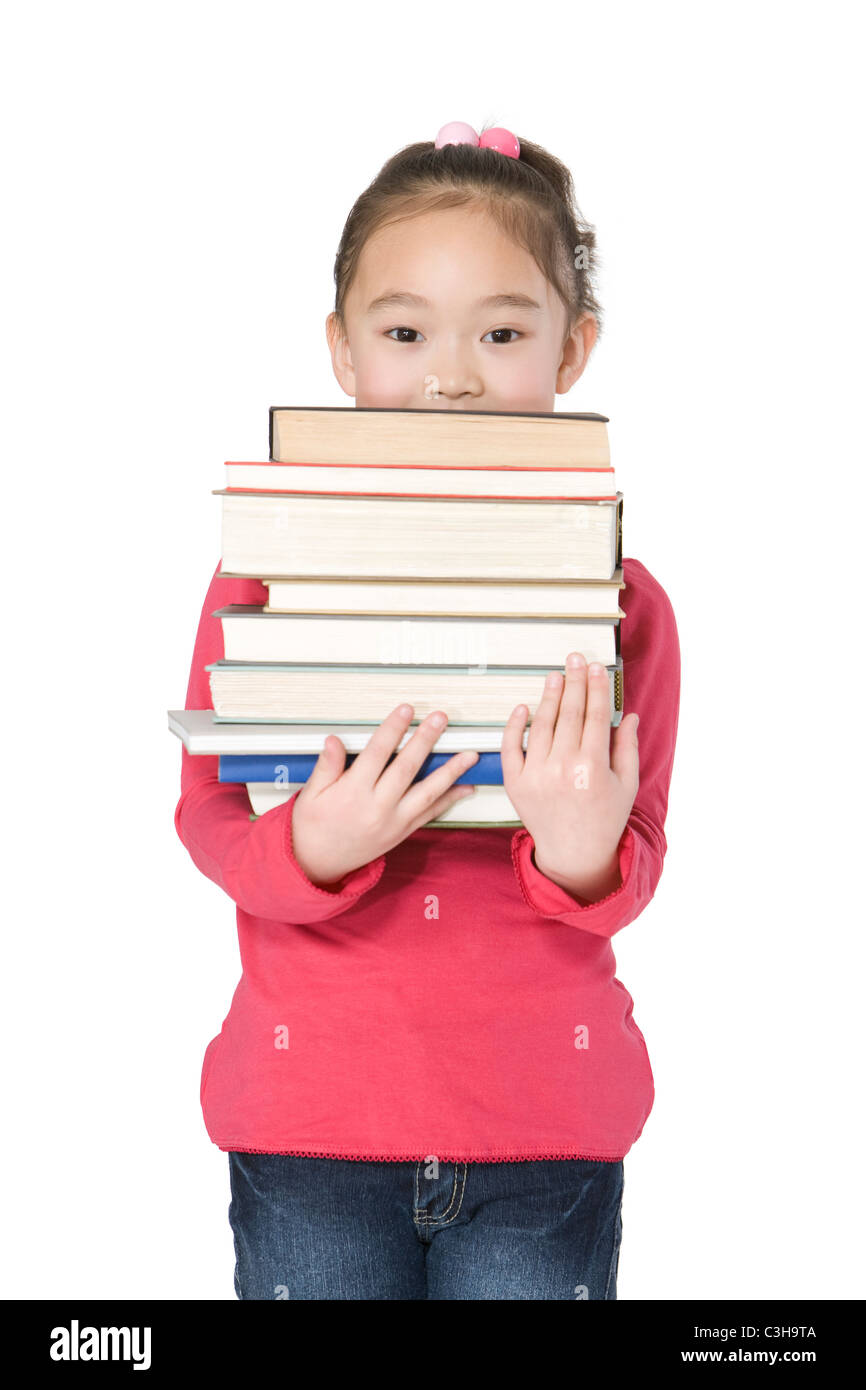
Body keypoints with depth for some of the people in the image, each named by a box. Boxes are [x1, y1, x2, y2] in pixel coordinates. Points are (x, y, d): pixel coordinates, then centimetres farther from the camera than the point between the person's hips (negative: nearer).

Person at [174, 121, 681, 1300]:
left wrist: (582, 852, -25)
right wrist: (313, 848, -25)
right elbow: (207, 816, -4)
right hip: (311, 1115, 0)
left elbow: (631, 875, -2)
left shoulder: (618, 602, -5)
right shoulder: (268, 573, -5)